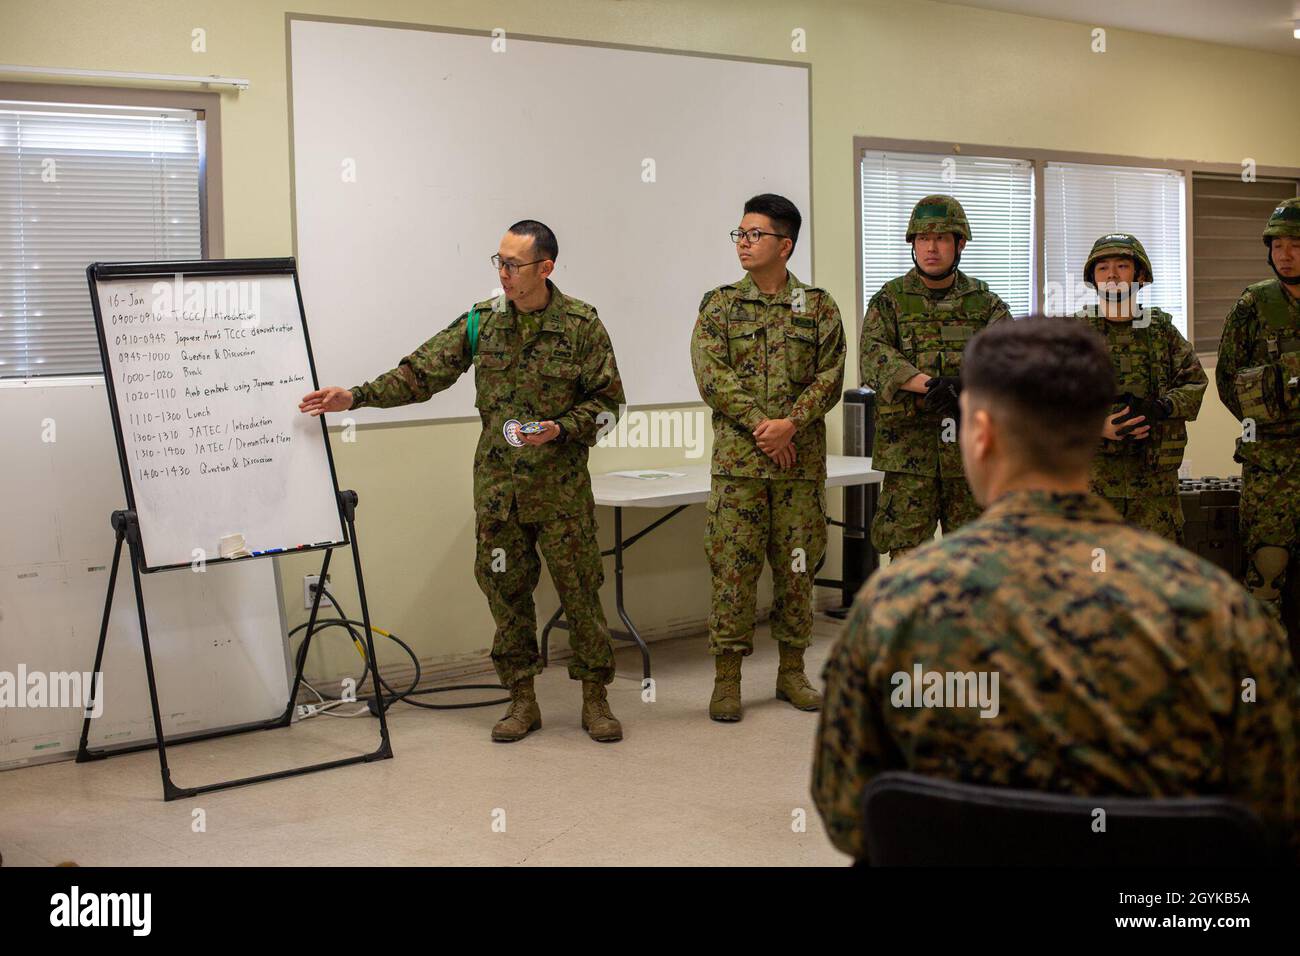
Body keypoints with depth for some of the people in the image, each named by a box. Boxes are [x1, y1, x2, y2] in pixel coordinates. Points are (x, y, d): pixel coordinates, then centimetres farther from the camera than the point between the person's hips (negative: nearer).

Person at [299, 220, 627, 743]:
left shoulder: (582, 324, -5)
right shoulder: (481, 321, 3)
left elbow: (607, 400, 0)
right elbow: (420, 372, 2)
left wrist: (562, 430, -16)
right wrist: (354, 397, -8)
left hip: (561, 485, -3)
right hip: (497, 484, 3)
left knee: (579, 588, 1)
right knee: (505, 591, 7)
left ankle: (594, 699, 15)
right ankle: (522, 701, 19)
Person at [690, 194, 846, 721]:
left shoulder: (818, 306, 7)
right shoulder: (719, 305, 6)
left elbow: (830, 376, 0)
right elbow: (711, 375, -5)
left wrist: (790, 424, -15)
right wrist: (759, 425, -13)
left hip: (801, 459, 1)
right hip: (737, 459, -1)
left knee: (796, 565, 7)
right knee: (732, 565, -2)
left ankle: (791, 671, 20)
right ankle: (726, 677, 7)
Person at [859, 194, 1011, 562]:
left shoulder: (985, 302, 11)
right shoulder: (889, 300, 5)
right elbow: (875, 357, -11)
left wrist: (962, 383, -24)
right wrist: (931, 386, -26)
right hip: (908, 446, -2)